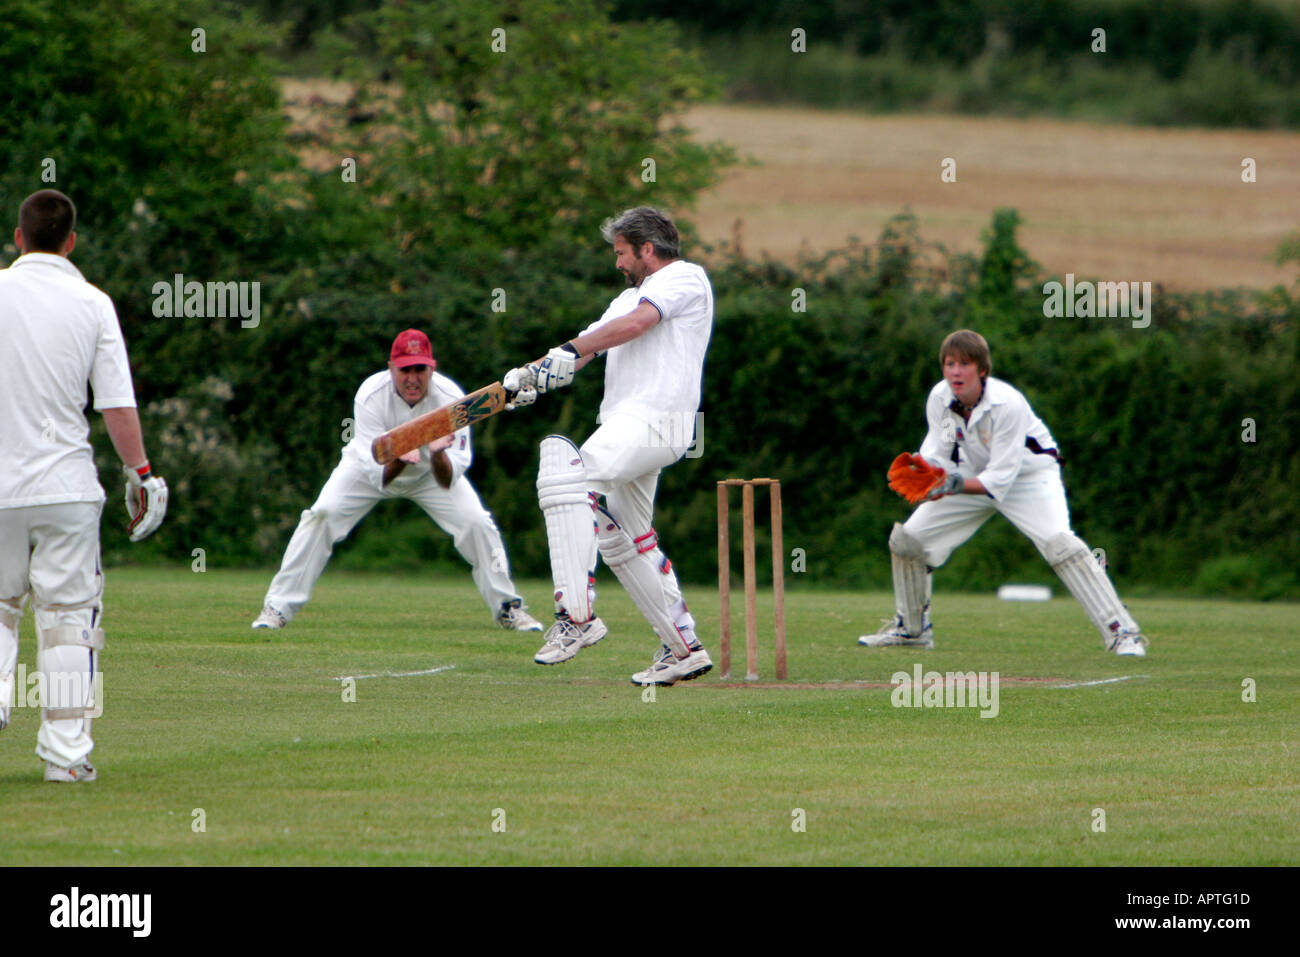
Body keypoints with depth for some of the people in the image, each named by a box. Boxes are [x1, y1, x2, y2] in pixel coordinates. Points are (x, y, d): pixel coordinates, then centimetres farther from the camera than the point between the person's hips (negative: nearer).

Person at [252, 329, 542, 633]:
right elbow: (378, 475, -35)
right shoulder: (371, 395, -33)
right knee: (321, 516, -19)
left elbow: (448, 480, -32)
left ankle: (508, 607, 7)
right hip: (372, 467, -1)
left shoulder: (450, 399, -30)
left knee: (476, 522, -14)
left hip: (431, 471, 1)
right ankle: (279, 606, -8)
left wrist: (438, 454, -53)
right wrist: (399, 459, -57)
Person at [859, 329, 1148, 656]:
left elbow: (1001, 478, -31)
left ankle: (1122, 632, -29)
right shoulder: (940, 399, -15)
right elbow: (937, 453, -8)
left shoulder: (1008, 405, -31)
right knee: (906, 539, 1)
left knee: (1058, 543, -30)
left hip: (1029, 473, -6)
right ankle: (911, 628, 23)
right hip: (975, 475, 6)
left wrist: (956, 485, -45)